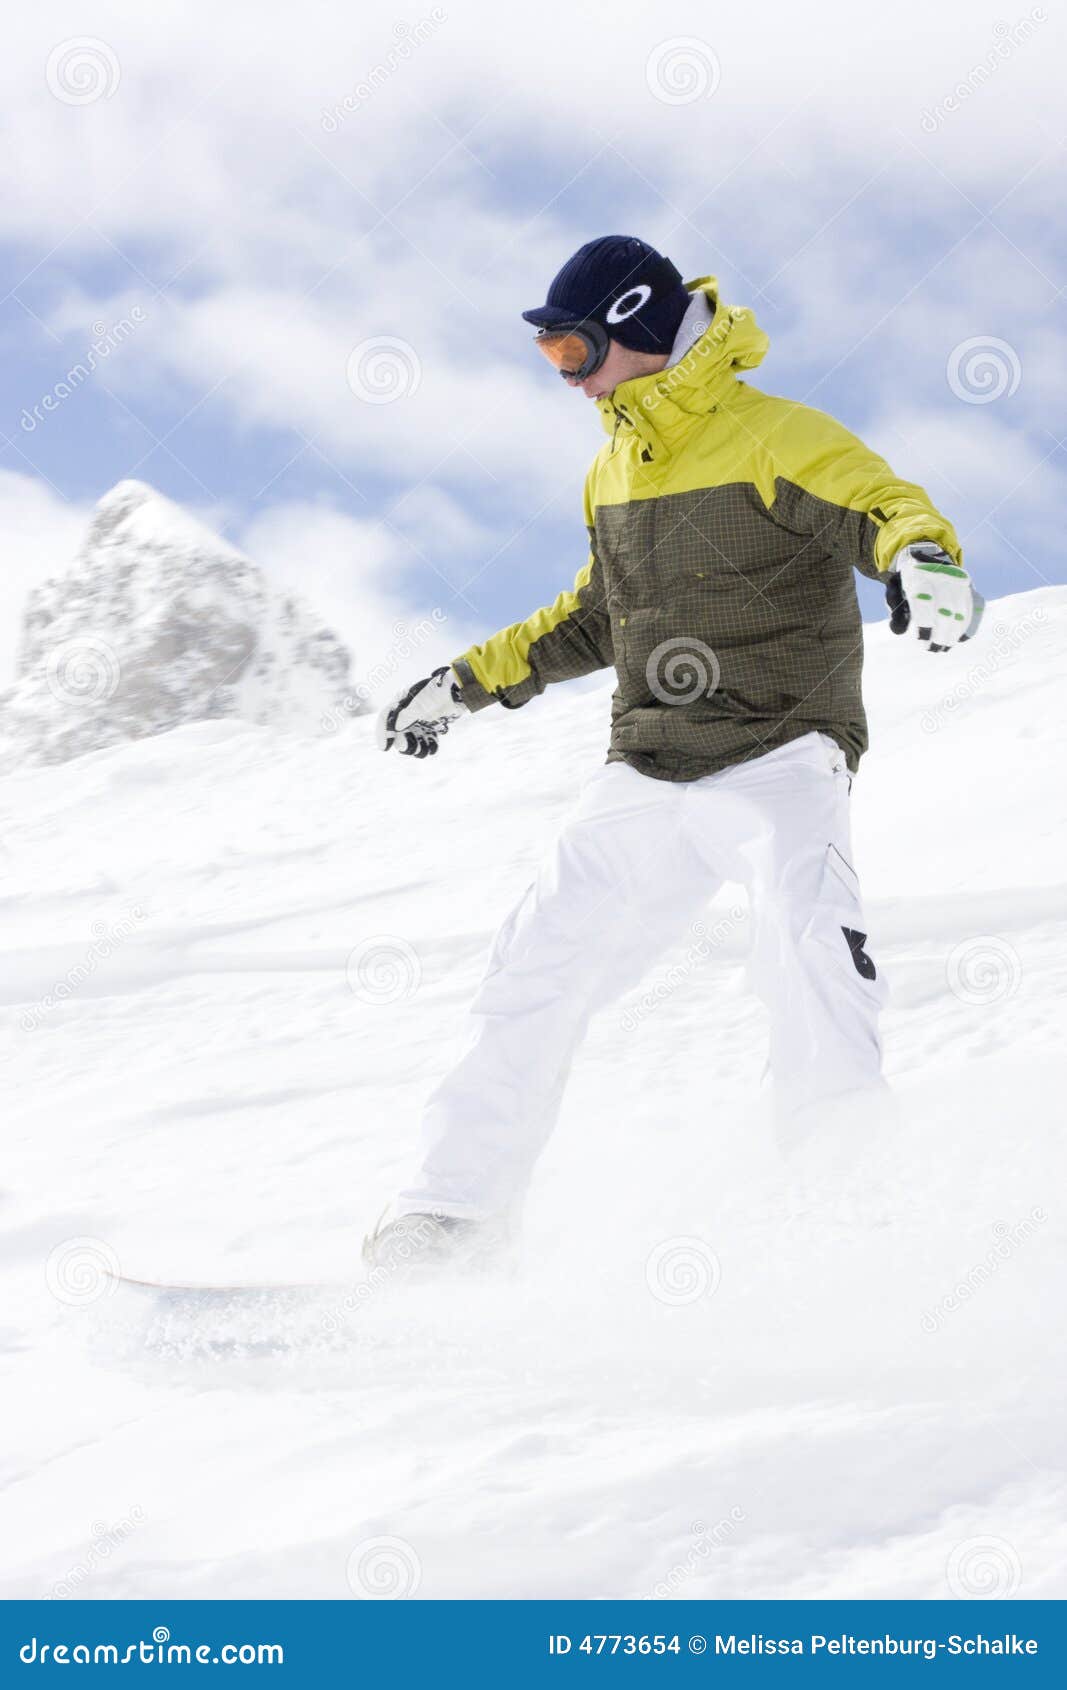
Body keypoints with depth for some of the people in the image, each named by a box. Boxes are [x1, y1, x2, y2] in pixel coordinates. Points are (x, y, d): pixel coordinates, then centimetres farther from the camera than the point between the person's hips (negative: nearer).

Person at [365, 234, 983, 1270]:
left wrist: (922, 557, -43)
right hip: (647, 776, 7)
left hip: (778, 761, -7)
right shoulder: (614, 469, 17)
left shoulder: (776, 437, -6)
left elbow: (881, 506, -19)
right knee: (540, 961, 2)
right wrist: (467, 682, 28)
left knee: (805, 932, -31)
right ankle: (454, 1208, 9)